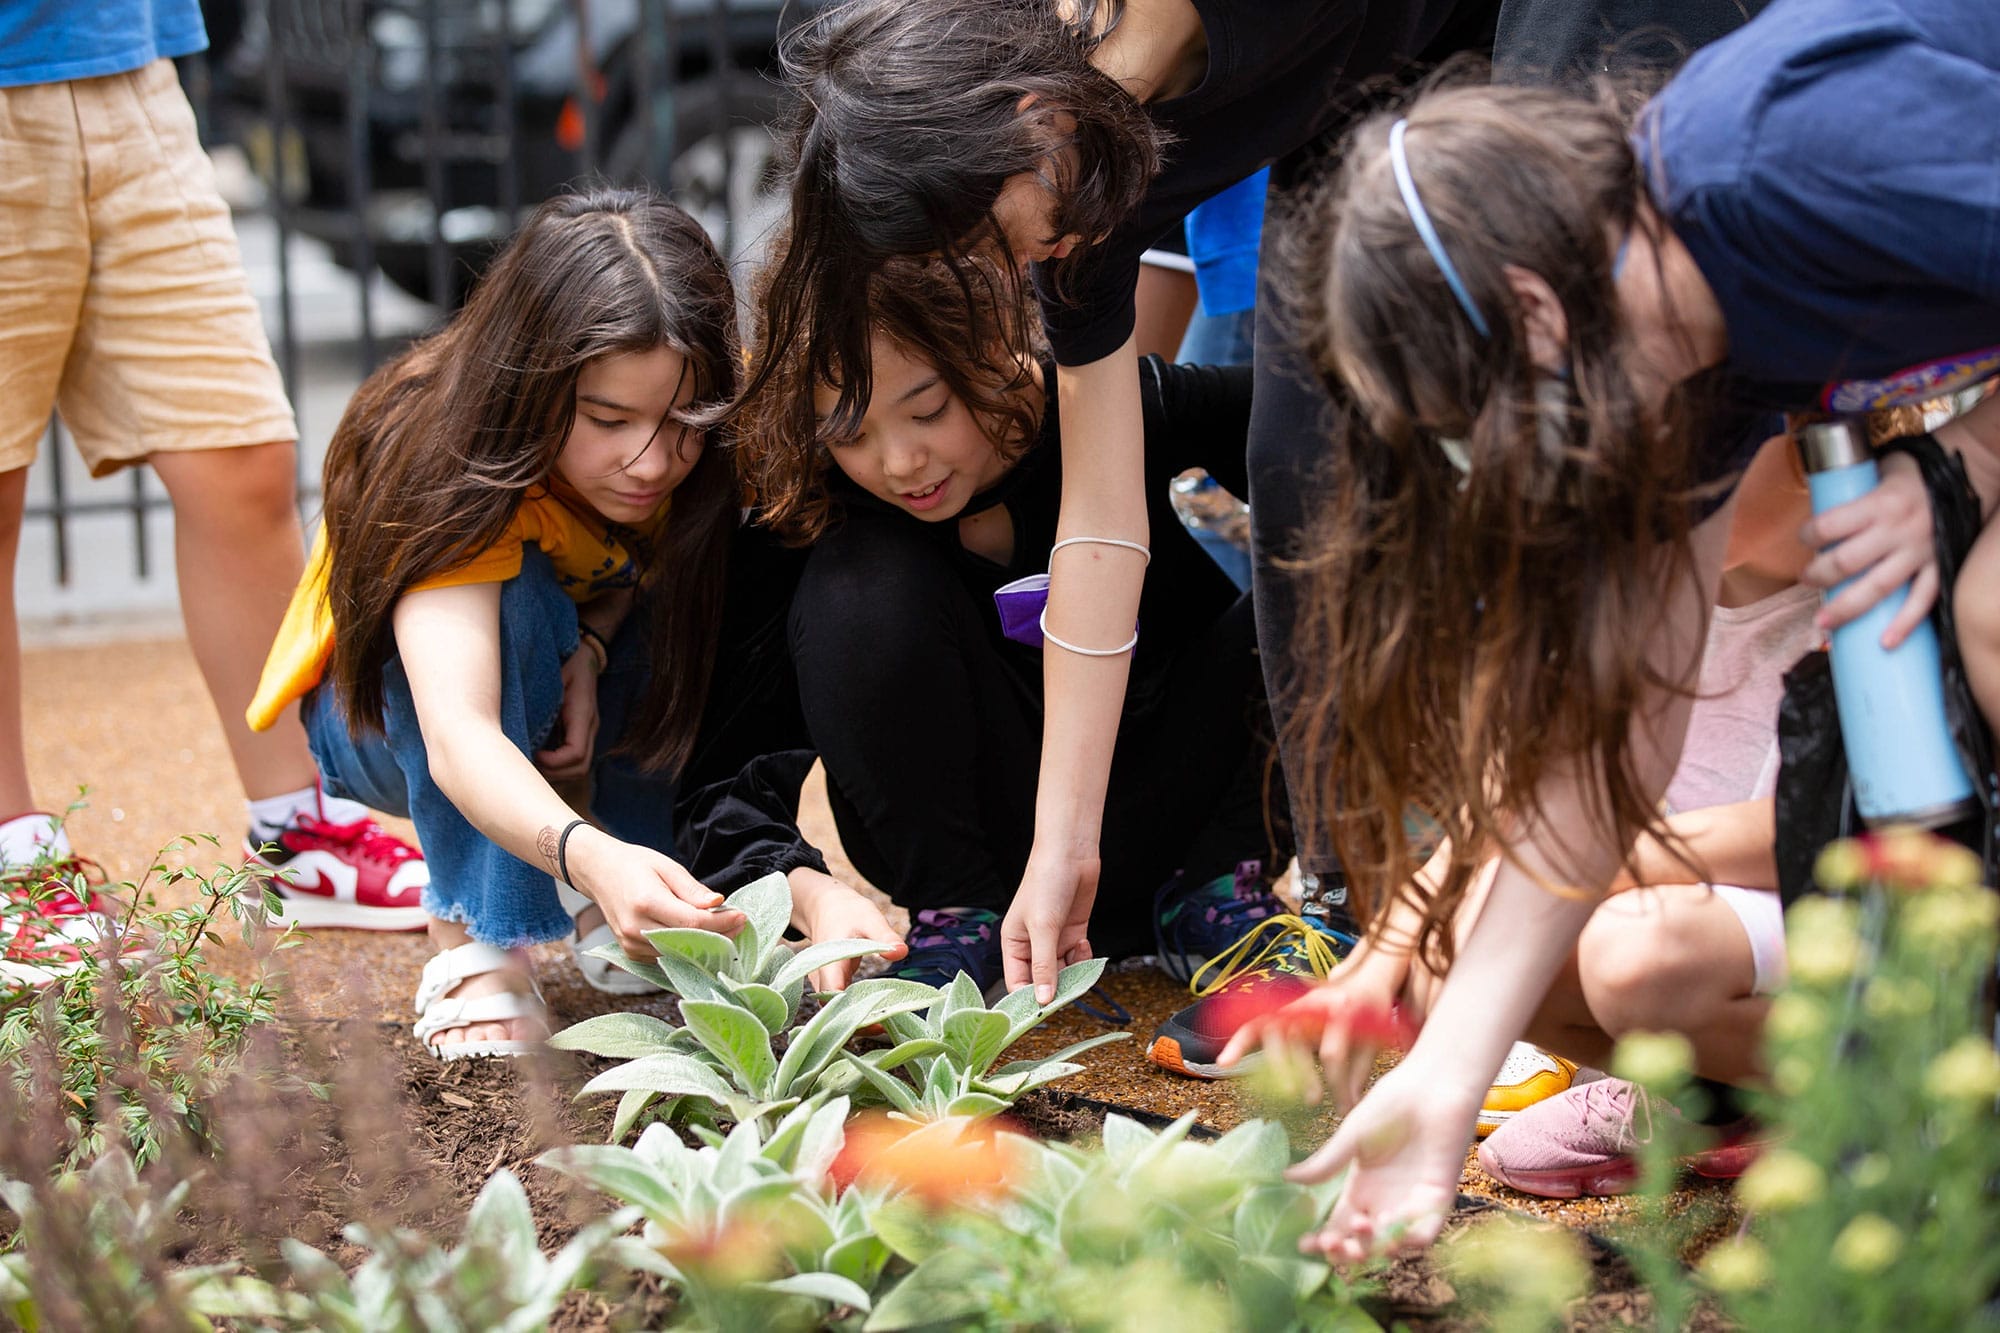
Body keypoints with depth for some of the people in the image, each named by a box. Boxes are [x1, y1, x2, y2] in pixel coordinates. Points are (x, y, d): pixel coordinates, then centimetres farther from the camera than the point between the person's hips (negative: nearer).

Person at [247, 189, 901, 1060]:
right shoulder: (454, 467, -38)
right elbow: (455, 735, -51)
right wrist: (589, 857, -69)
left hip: (587, 709, 4)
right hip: (395, 715, -4)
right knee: (512, 600, -36)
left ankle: (635, 922, -14)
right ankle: (477, 952, -30)